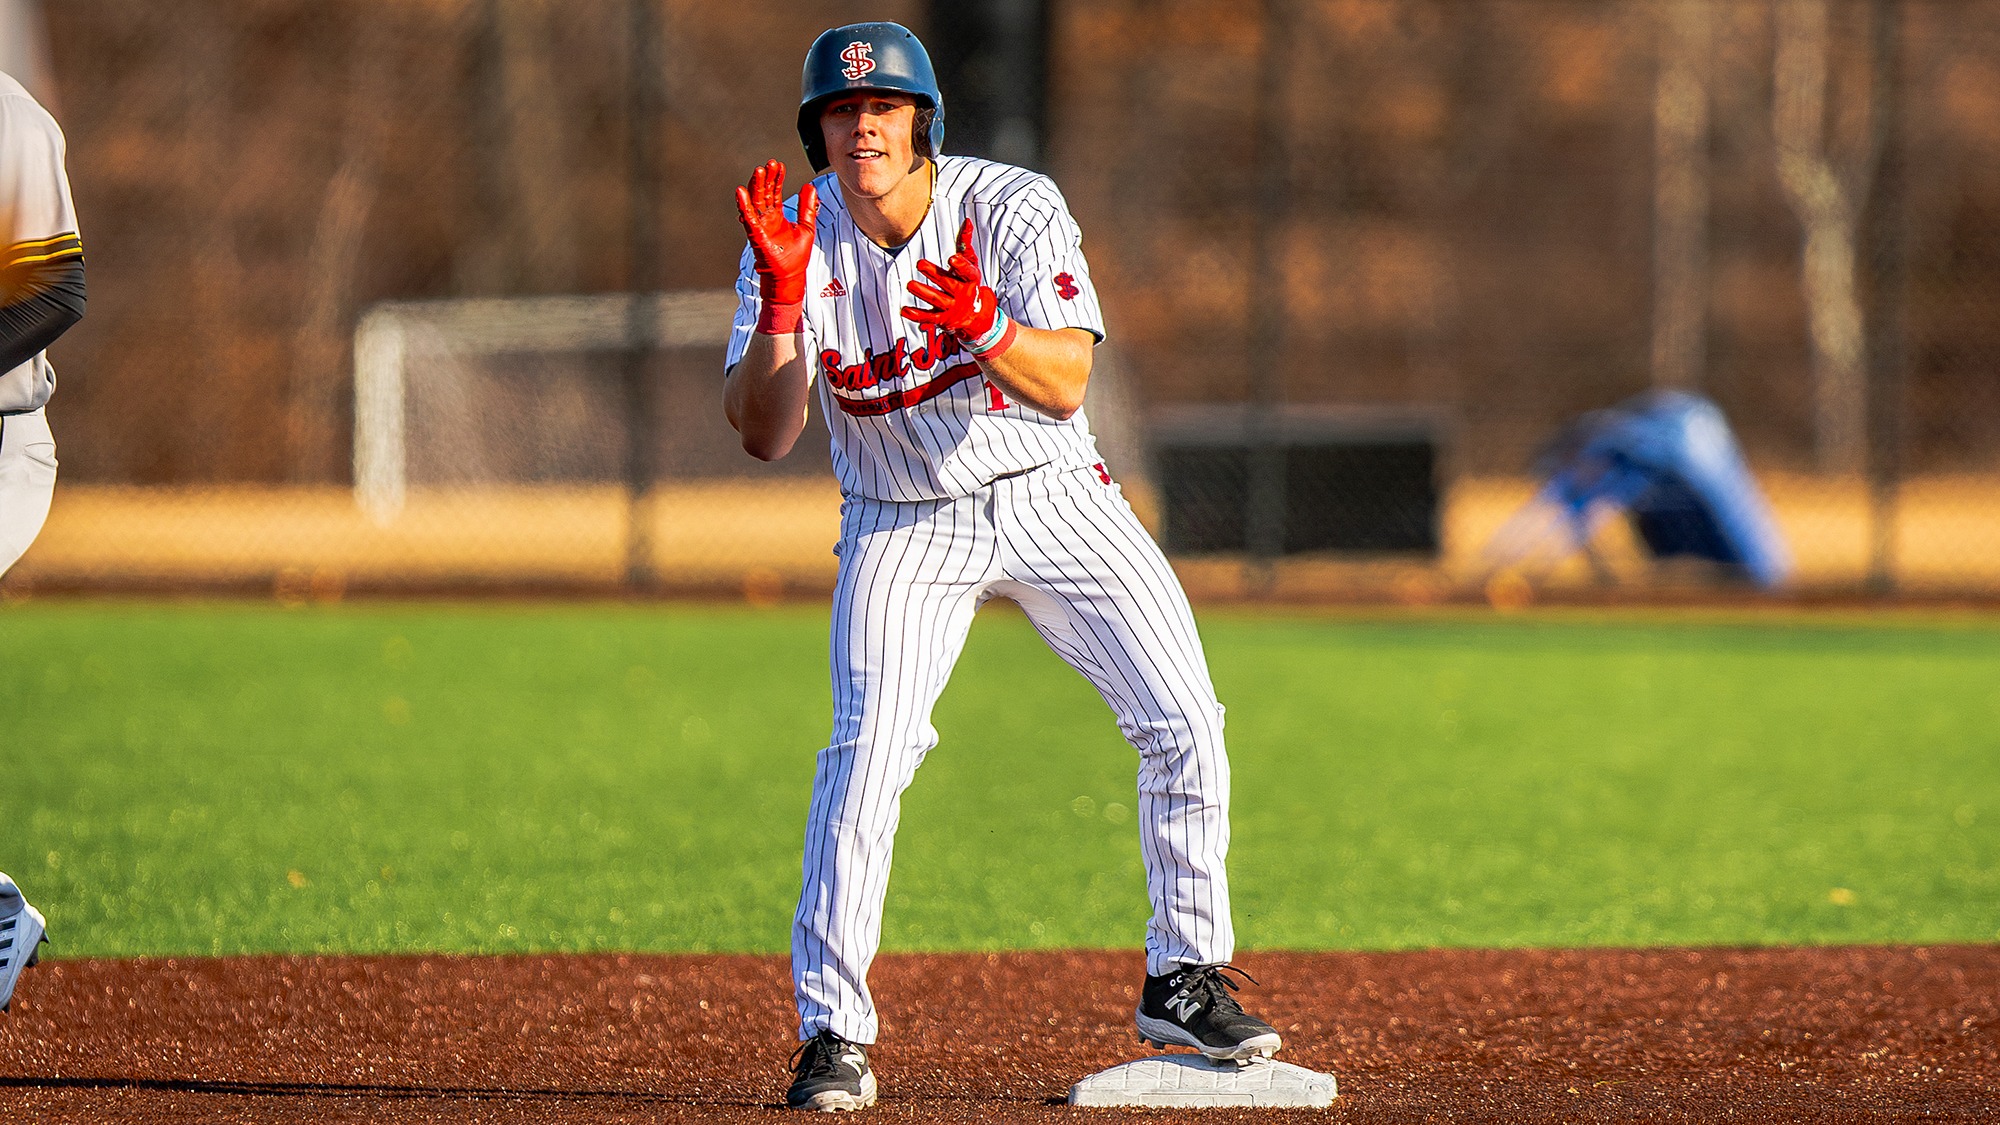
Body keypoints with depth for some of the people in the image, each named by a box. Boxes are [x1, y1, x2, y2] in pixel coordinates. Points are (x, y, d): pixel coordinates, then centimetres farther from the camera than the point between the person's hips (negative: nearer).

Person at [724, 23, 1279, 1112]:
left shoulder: (1016, 209, -16)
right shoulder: (797, 242, -12)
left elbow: (1065, 385, -23)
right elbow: (763, 434, -18)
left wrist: (984, 327, -43)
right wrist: (782, 298, -32)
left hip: (1052, 494, 1)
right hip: (903, 527, -1)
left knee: (1185, 725, -5)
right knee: (865, 756, -18)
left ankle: (1184, 981, 12)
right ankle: (832, 1035, -10)